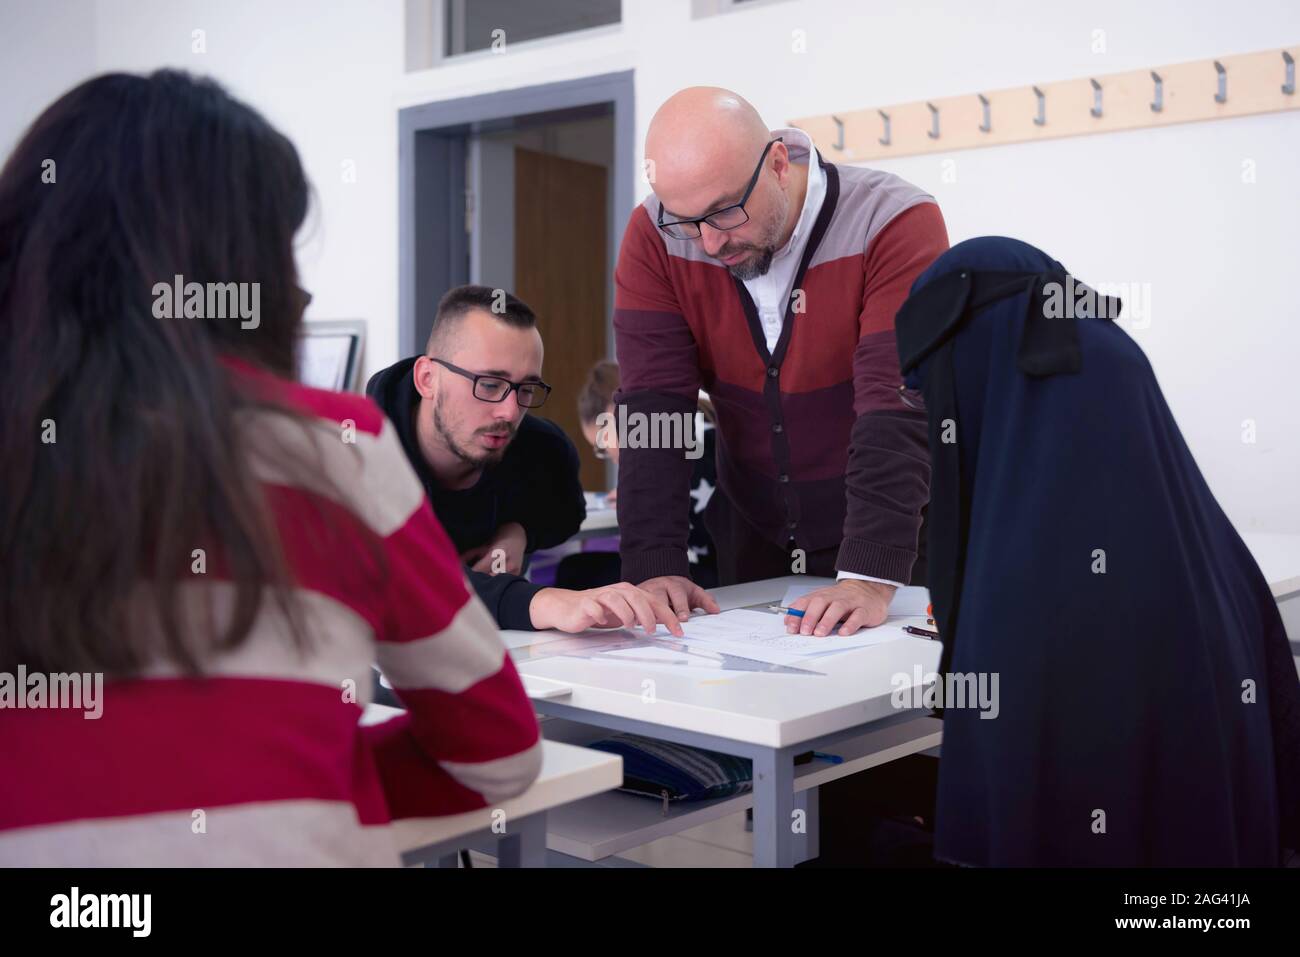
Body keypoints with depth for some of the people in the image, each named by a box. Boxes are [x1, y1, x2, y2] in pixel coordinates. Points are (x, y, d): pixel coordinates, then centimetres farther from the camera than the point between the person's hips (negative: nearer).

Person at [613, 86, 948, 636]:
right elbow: (653, 408, -15)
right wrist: (655, 567, -25)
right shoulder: (654, 239, -10)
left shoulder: (897, 225, -20)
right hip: (752, 546, 3)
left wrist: (872, 575, -36)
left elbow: (898, 410, -28)